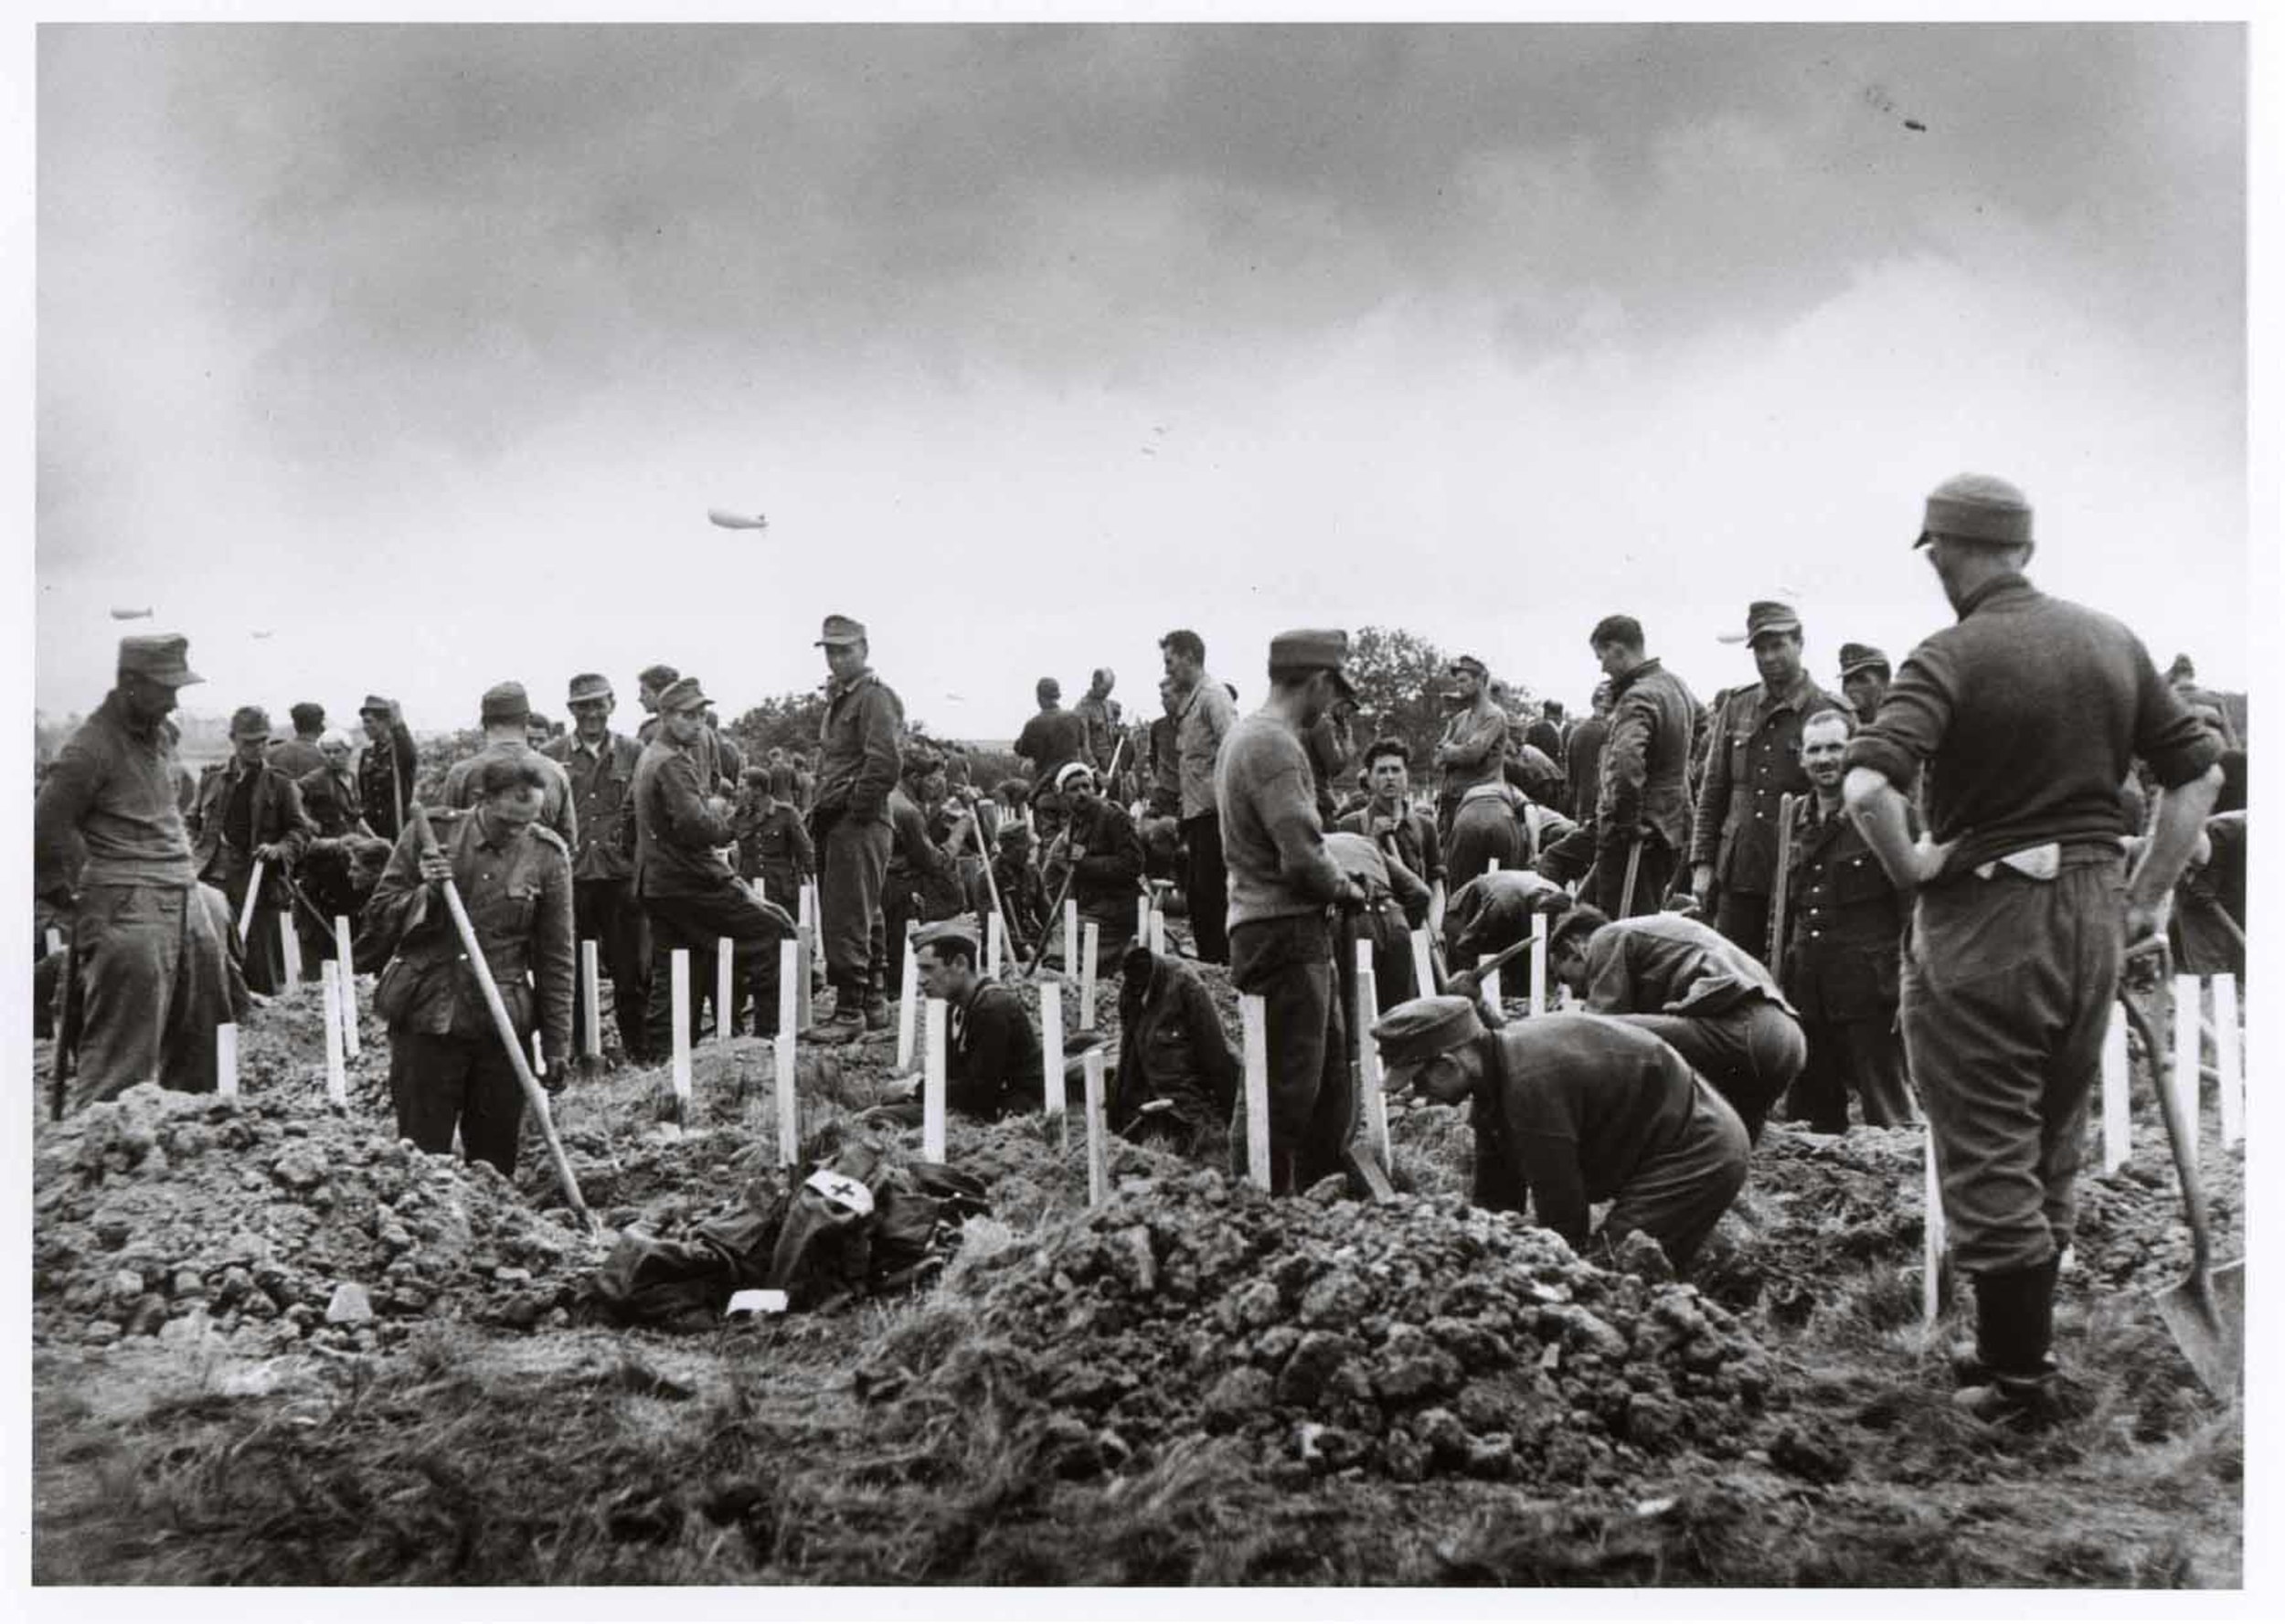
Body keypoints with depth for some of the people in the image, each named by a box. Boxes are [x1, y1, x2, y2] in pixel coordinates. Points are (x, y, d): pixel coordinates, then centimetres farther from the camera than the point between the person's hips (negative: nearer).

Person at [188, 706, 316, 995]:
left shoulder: (280, 783, 5)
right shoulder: (211, 778, 12)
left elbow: (300, 830, 5)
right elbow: (194, 822, 21)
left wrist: (279, 850, -13)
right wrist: (197, 855, 6)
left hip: (260, 882, -2)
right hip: (213, 878, 2)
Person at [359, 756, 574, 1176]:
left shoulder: (546, 854, -1)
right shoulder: (431, 832, -2)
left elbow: (555, 957, 3)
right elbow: (378, 916, 4)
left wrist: (557, 1043, 2)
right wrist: (425, 893, -16)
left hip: (503, 1027, 0)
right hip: (425, 1019, 0)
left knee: (496, 1160, 6)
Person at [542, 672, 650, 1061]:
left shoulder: (633, 754, 7)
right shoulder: (550, 756, 5)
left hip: (622, 875, 0)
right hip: (569, 876, 0)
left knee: (632, 967, 3)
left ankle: (638, 1044, 17)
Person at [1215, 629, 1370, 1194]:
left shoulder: (1249, 735, 16)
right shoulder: (1273, 745, -17)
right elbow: (1302, 856, -22)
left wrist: (1335, 883, 9)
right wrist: (1346, 889, -5)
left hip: (1295, 934, 11)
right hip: (1285, 934, -11)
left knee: (1327, 1083, 18)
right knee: (1285, 1089, -5)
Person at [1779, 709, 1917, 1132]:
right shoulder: (1795, 819, 14)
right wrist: (1777, 977, 17)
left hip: (1869, 992, -6)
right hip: (1805, 994, 6)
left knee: (1888, 1119, -3)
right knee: (1810, 1120, 11)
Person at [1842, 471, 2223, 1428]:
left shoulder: (1951, 658, -14)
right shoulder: (2114, 644, 7)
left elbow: (1867, 786, -29)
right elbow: (2198, 774, 10)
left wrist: (1911, 869, -12)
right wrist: (2145, 897, 12)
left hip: (1984, 917, -7)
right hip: (2095, 914, 7)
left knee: (1989, 1158, 4)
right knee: (2053, 1150, 19)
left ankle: (2020, 1381, 10)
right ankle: (2021, 1343, 31)